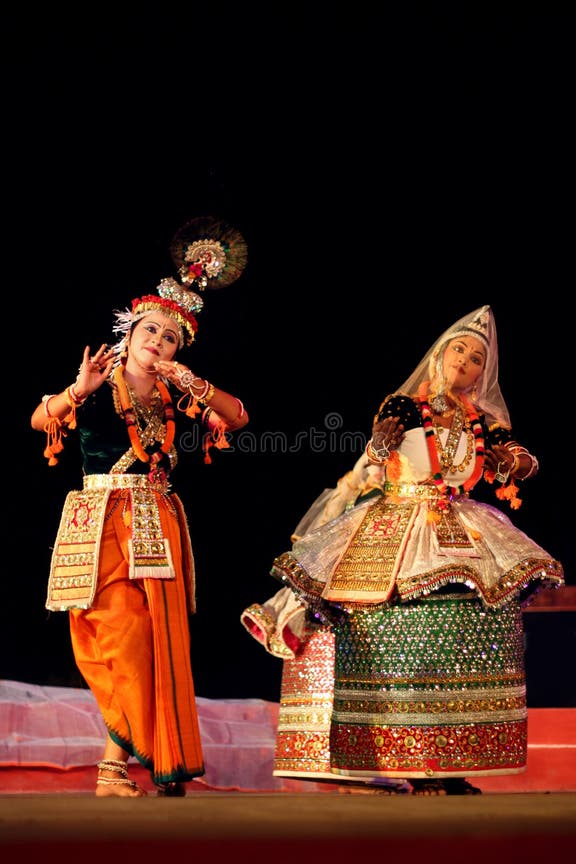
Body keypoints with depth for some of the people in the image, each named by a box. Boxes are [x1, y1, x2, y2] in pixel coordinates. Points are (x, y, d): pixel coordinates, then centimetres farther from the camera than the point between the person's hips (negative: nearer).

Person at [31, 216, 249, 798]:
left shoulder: (176, 398, 13)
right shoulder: (95, 390, 2)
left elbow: (238, 417, 5)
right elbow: (41, 420, -13)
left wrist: (195, 386, -10)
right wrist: (78, 391, -31)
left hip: (158, 529, 4)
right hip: (101, 526, -4)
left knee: (160, 641, -4)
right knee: (122, 635, -13)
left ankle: (132, 760, 3)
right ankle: (123, 757, -3)